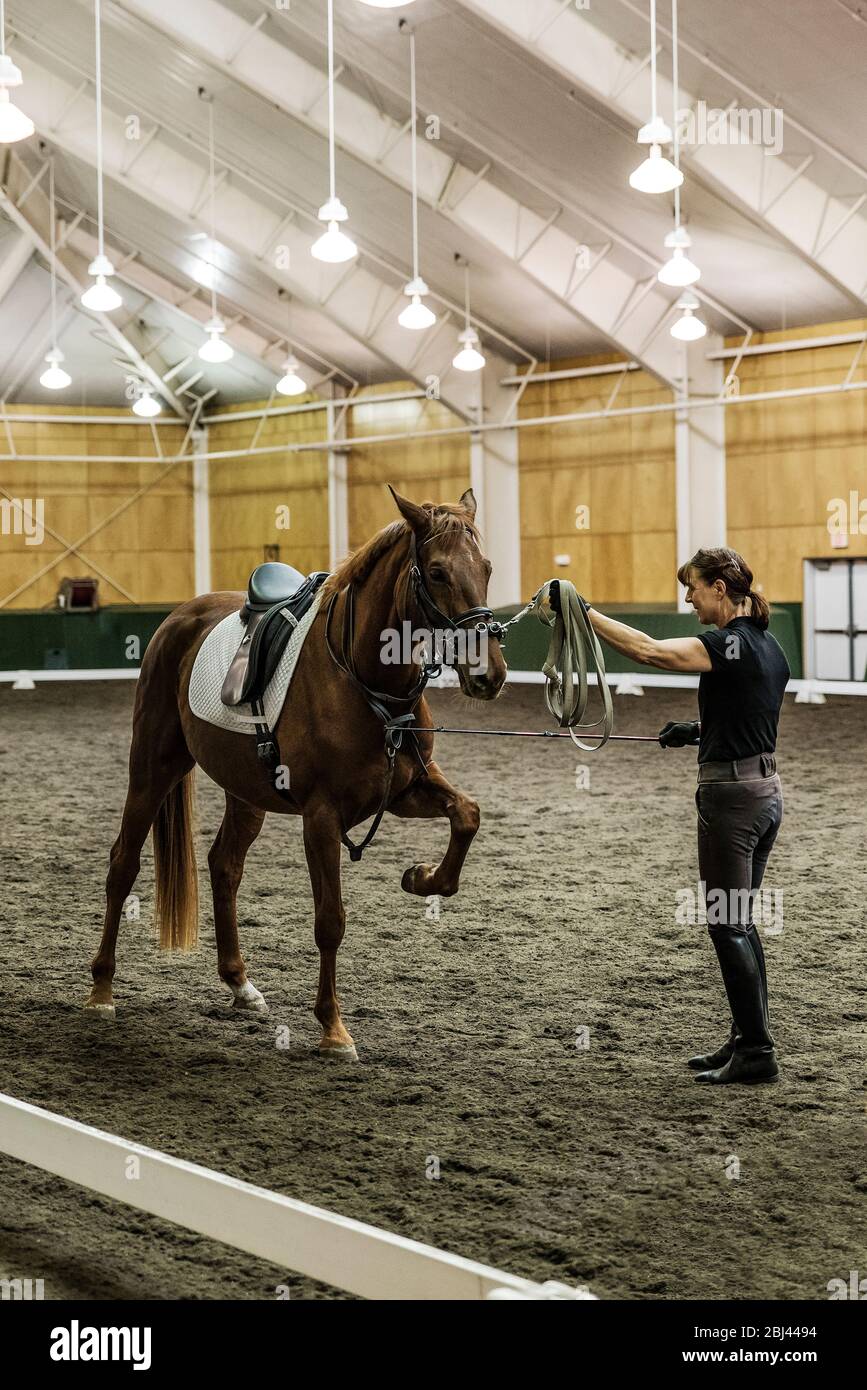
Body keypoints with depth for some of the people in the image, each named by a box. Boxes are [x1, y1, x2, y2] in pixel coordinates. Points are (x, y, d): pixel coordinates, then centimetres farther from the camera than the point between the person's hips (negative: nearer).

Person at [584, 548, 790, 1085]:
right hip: (768, 788, 9)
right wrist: (700, 728, 18)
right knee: (739, 922, 16)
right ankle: (748, 1039, 21)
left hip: (731, 795, -9)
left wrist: (585, 613, -27)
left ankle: (757, 1053, 1)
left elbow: (649, 649, -30)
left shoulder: (727, 645, -18)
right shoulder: (770, 647, 11)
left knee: (728, 925, -2)